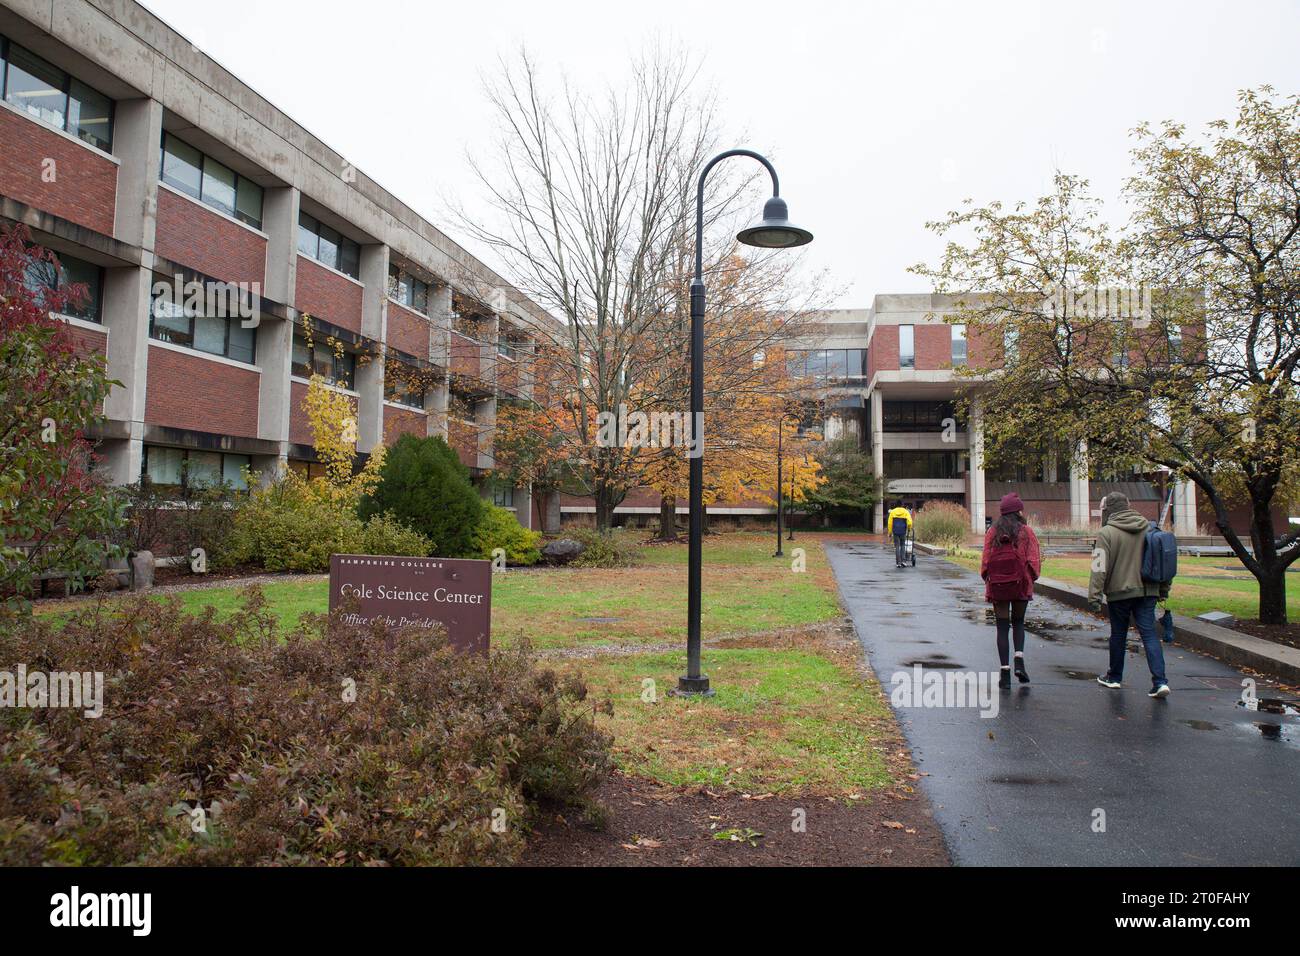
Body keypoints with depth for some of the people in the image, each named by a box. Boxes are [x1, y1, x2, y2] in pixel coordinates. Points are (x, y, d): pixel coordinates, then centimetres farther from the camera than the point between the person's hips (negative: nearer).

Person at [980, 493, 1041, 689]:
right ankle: (1019, 660, -1)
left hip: (997, 585, 0)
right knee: (1018, 623, 19)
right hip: (1021, 584, 0)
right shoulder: (1026, 531, -4)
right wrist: (1031, 577, 10)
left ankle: (1005, 672, 2)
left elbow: (985, 559, 0)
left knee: (1002, 627, 6)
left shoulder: (992, 531, -1)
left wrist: (987, 578, 13)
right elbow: (1033, 560, -5)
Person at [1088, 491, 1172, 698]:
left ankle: (1114, 677, 24)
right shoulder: (1149, 528, 7)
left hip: (1119, 592, -4)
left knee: (1118, 634, 10)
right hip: (1147, 591, 4)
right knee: (1149, 634, 3)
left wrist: (1094, 596, -14)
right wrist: (1164, 589, 21)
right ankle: (1160, 681, -7)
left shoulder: (1107, 532, -11)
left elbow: (1100, 567, -16)